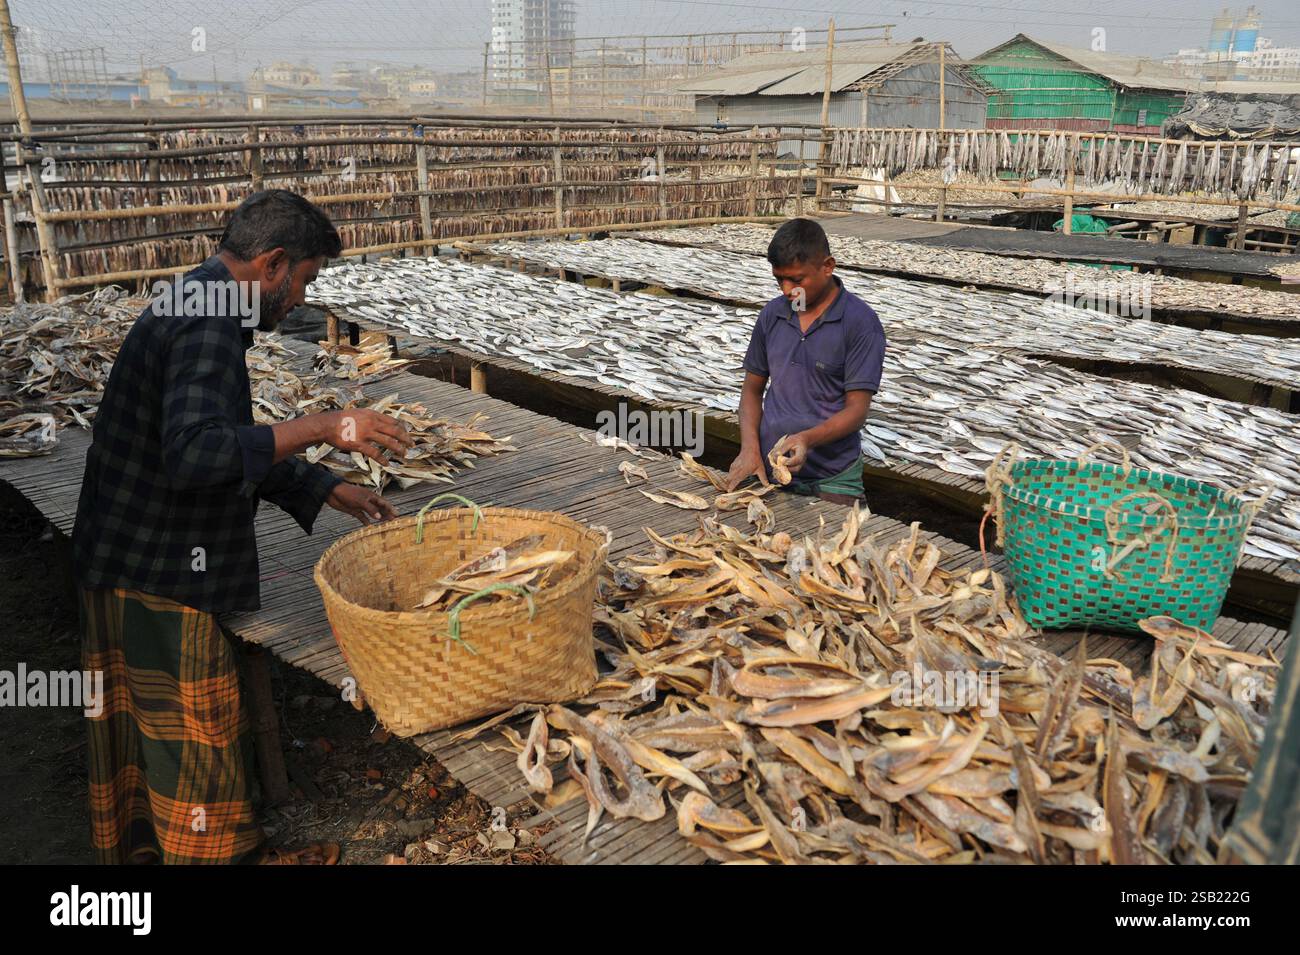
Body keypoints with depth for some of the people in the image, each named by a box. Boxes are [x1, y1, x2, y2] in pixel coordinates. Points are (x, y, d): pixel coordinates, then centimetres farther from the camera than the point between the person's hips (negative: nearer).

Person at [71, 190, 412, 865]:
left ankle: (133, 844, 42)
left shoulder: (189, 310, 12)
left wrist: (333, 493, 16)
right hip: (161, 574, -10)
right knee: (197, 729, 6)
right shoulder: (208, 328, -22)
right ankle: (222, 855, 23)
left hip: (115, 559, 10)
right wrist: (320, 426, -32)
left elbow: (239, 446, 17)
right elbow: (196, 454, -36)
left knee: (131, 717, 24)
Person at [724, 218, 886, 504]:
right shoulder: (772, 314, 5)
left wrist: (807, 438, -31)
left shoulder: (861, 322, -11)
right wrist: (750, 447, -6)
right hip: (768, 471, 4)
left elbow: (857, 409, -14)